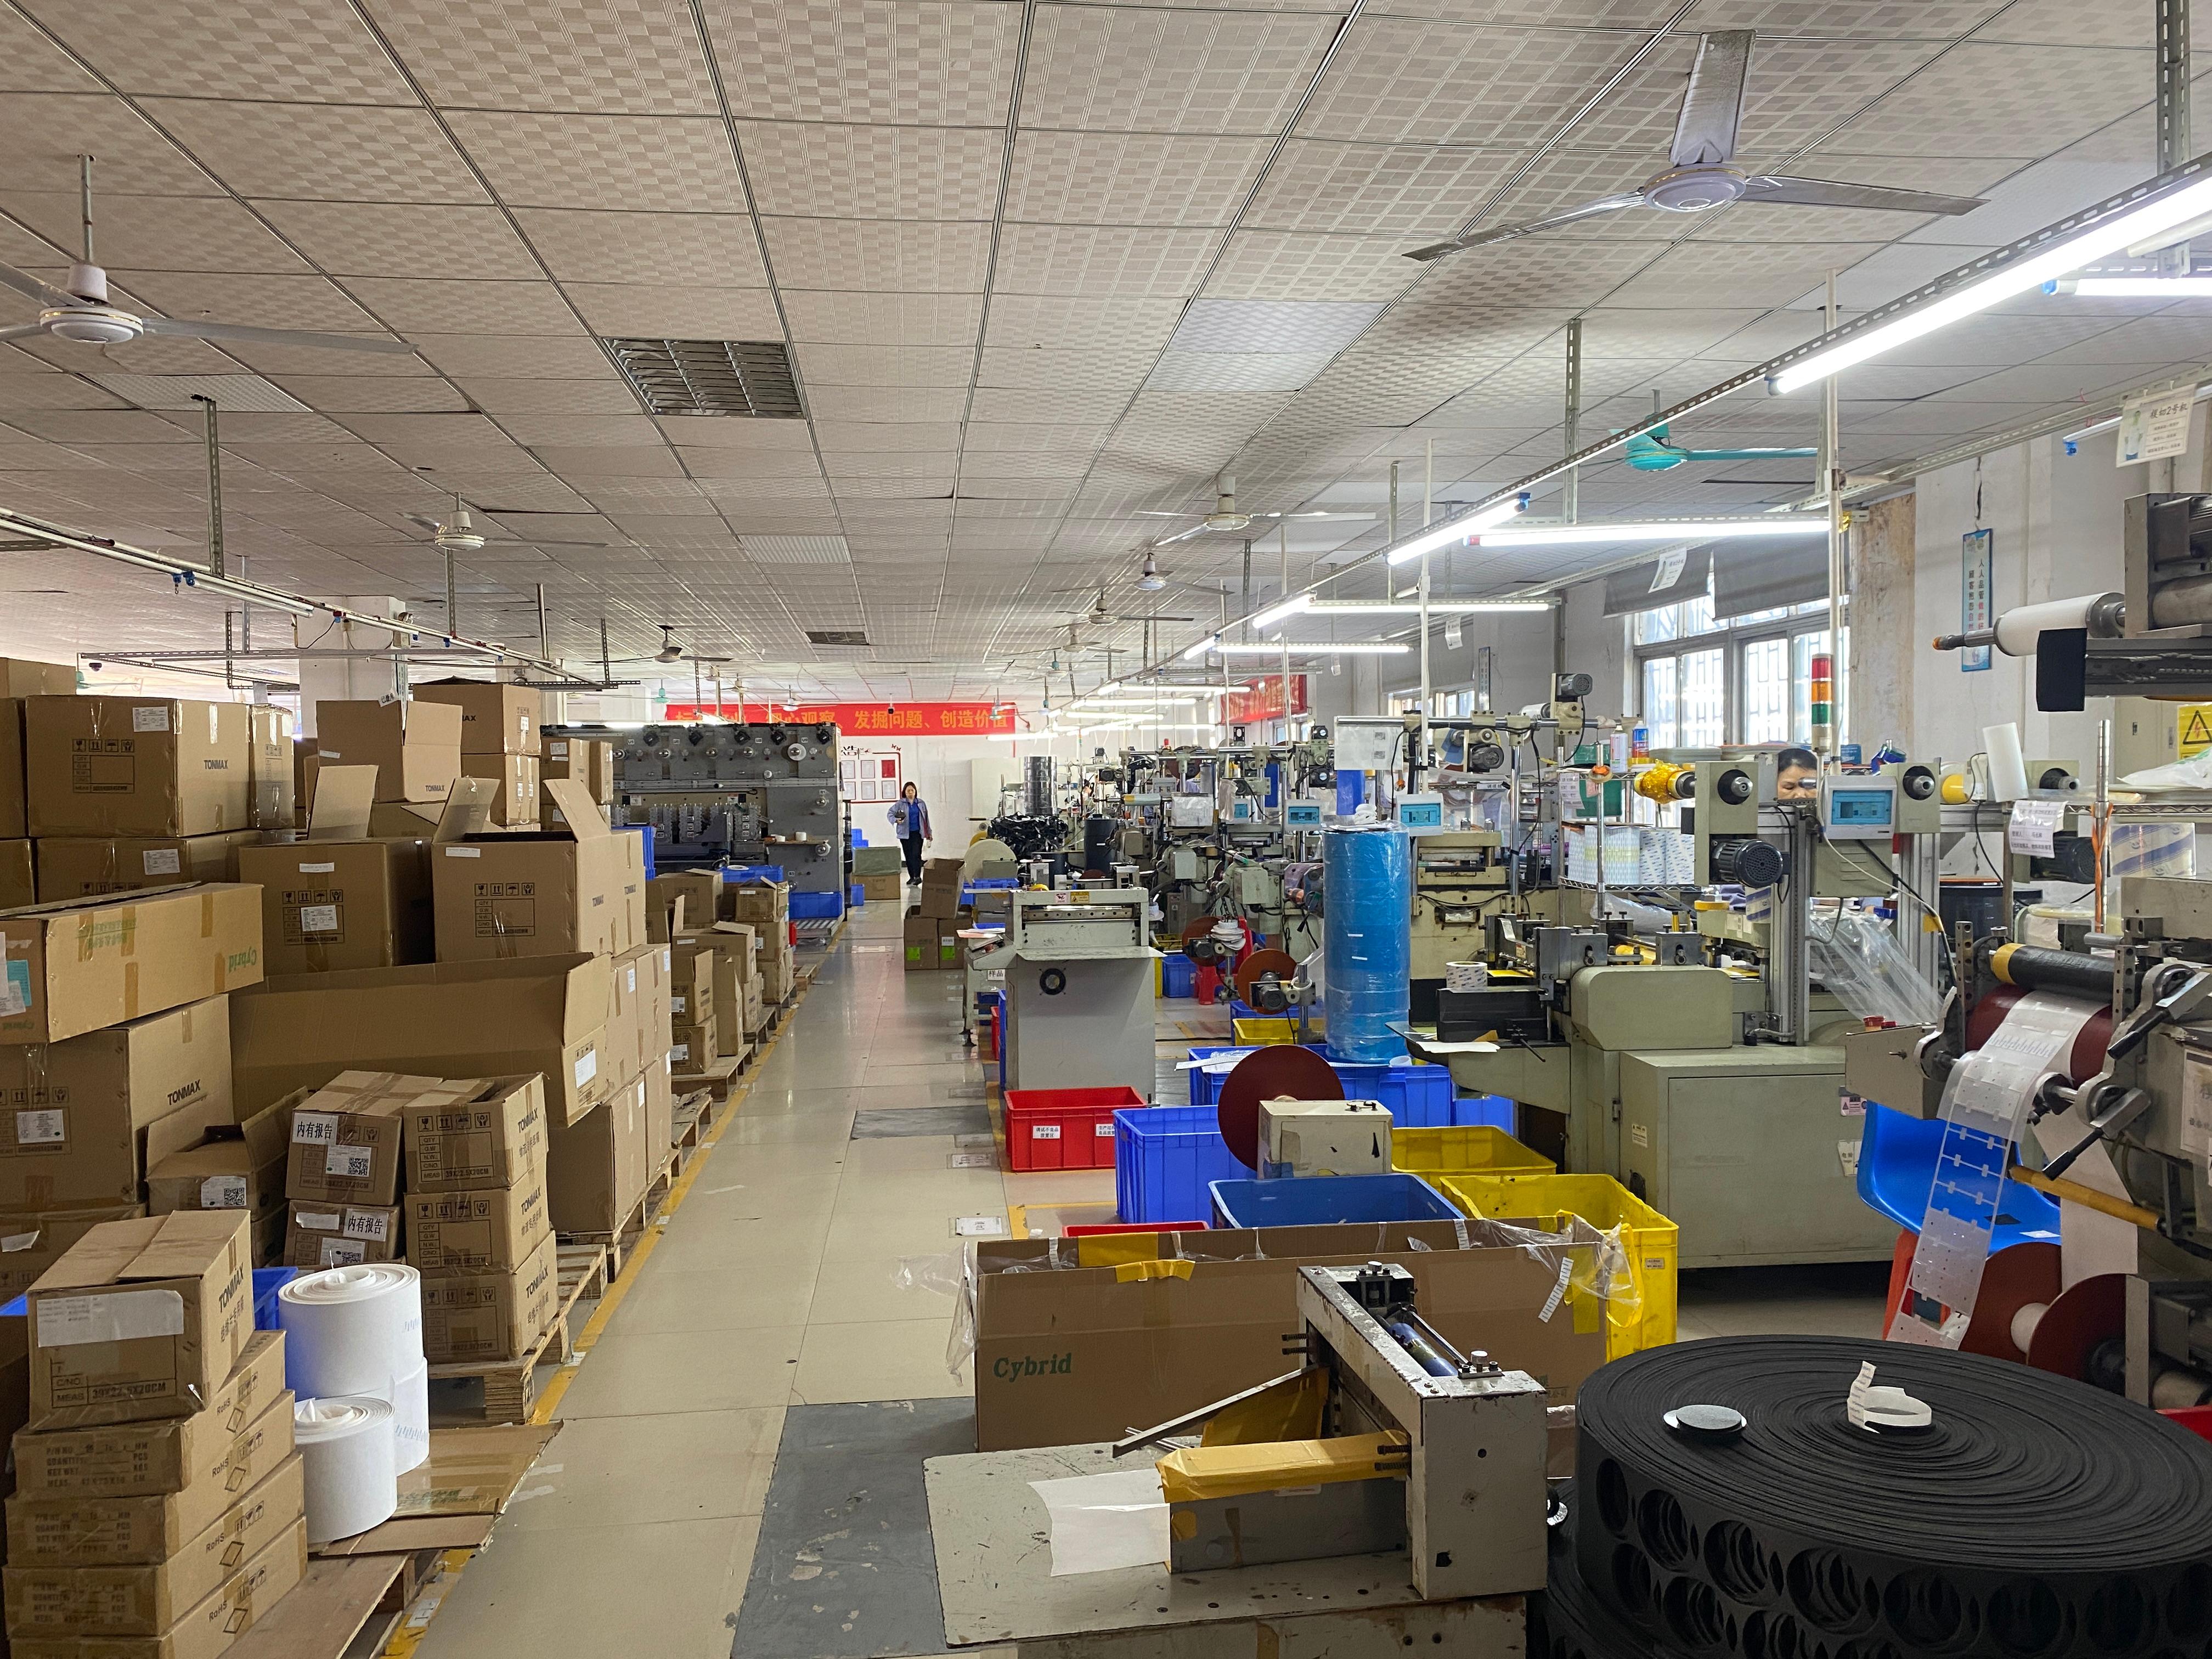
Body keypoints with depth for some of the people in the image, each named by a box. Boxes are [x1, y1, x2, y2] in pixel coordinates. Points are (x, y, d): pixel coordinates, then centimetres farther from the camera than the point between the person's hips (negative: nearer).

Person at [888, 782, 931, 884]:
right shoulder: (900, 804, 2)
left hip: (918, 833, 0)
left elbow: (926, 818, 14)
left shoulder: (921, 803, 8)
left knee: (916, 854, -13)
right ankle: (911, 877, 15)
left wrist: (928, 833, 15)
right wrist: (896, 820, -18)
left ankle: (918, 876, -18)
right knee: (908, 855, 6)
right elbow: (891, 813, 2)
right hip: (905, 833, 0)